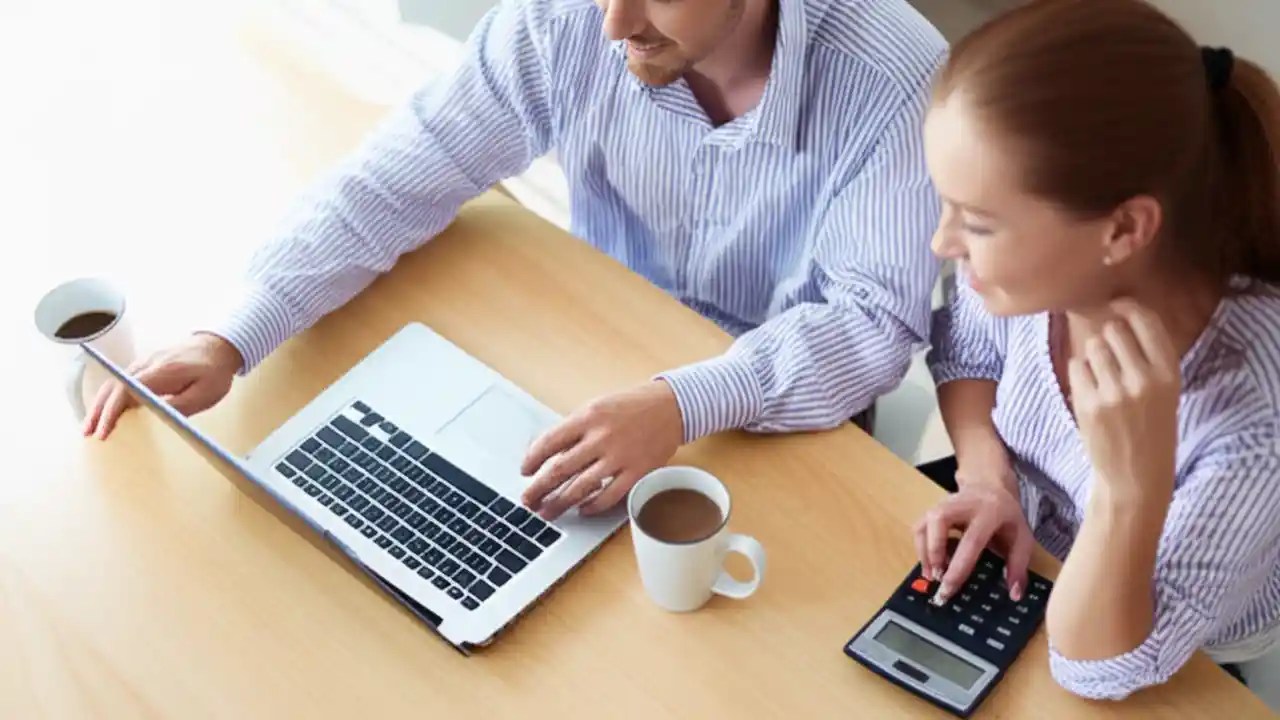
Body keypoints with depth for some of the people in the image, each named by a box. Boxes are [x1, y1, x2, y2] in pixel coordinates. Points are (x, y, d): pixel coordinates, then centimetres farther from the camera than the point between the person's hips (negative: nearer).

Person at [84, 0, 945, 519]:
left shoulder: (898, 78, -27)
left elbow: (874, 321, -27)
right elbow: (397, 181, -14)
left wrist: (684, 405, -44)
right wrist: (230, 339, -25)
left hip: (790, 425, -2)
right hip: (594, 382, 3)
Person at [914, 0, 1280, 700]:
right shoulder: (1029, 258, -24)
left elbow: (1096, 672, -27)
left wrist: (1131, 488, -42)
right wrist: (989, 477, -17)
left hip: (1171, 687, -4)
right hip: (1020, 570, 5)